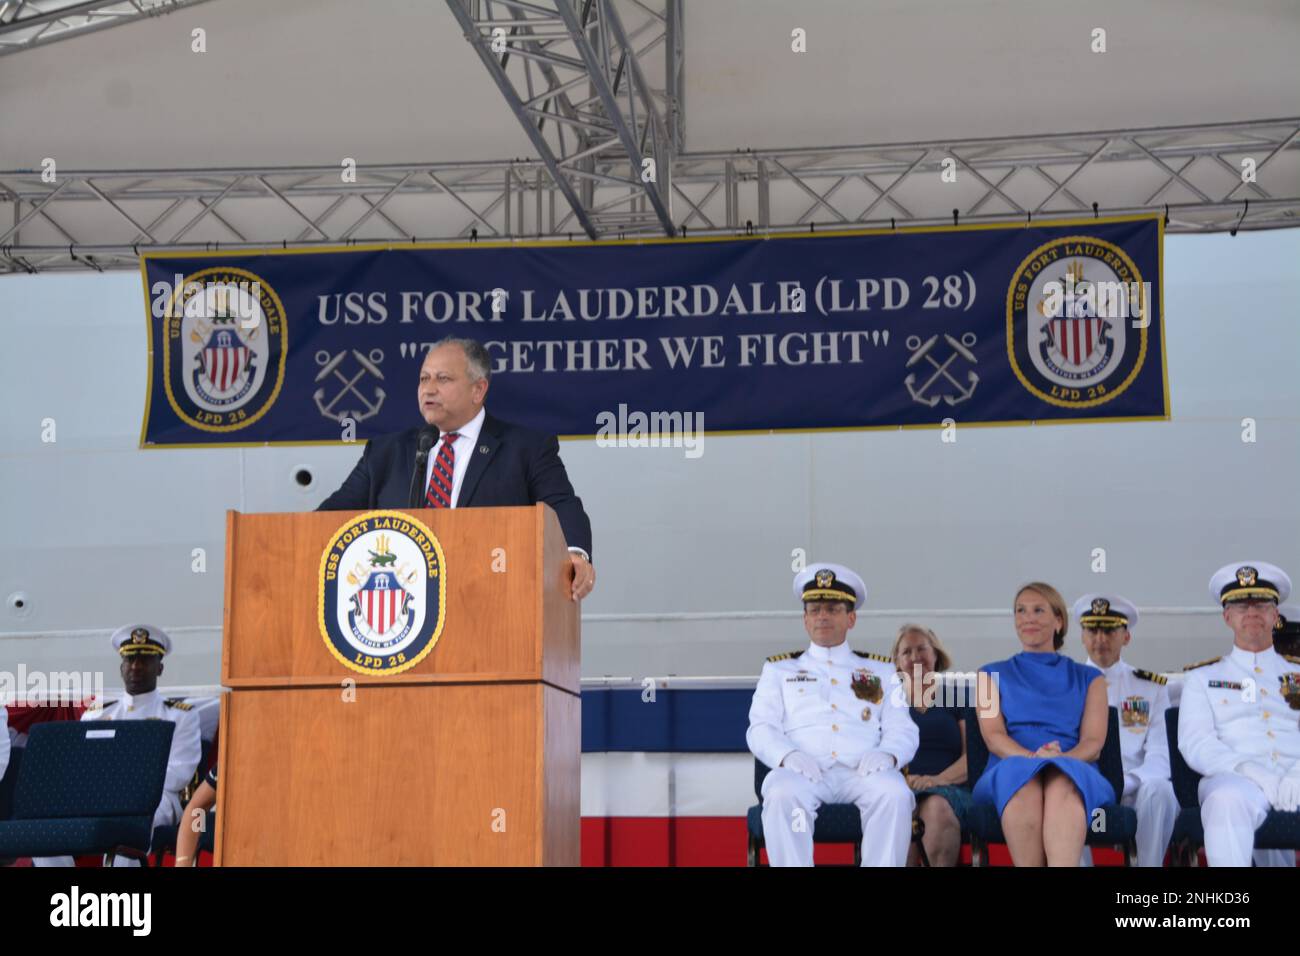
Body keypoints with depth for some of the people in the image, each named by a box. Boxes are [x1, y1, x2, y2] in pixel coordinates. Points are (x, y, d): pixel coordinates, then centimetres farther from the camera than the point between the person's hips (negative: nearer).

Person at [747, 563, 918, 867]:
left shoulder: (880, 670, 26)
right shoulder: (779, 669, 24)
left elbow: (903, 730, 15)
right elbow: (760, 730, 12)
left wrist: (886, 754, -10)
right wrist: (788, 755, -12)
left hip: (863, 771, 1)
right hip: (803, 770, -1)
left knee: (895, 793, -34)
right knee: (783, 793, -36)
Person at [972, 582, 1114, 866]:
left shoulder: (1089, 679, 23)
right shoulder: (993, 675, 23)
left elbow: (1093, 743, 7)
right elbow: (993, 736, 6)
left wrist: (1060, 758, -17)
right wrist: (1032, 757, -16)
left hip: (1073, 773, 0)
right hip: (1009, 774, 0)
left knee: (1061, 783, -39)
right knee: (1024, 778, -39)